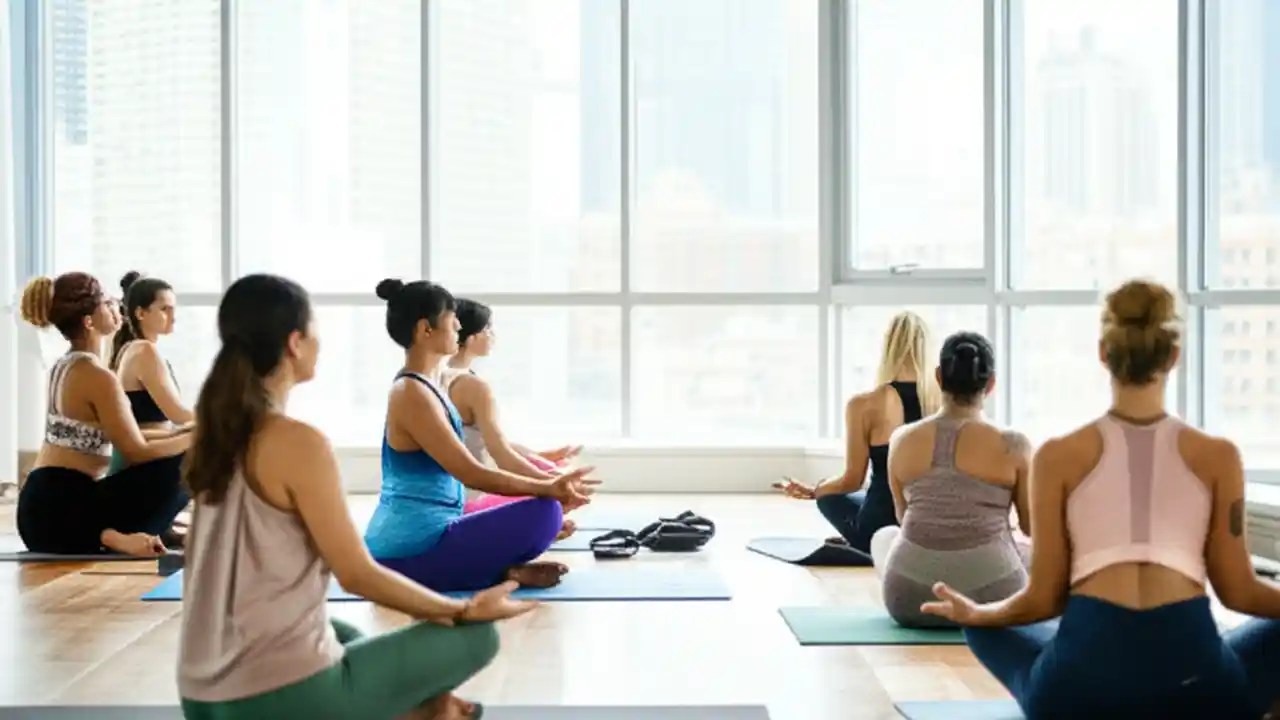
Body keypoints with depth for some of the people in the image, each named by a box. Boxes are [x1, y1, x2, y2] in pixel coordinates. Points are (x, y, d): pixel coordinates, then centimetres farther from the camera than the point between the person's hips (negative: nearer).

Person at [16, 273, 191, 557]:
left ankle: (108, 534, 4)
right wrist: (197, 438, 0)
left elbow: (126, 438, 15)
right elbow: (138, 453, -13)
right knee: (181, 465, -7)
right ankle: (117, 536, -6)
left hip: (43, 508, 9)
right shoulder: (98, 377, -16)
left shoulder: (64, 366, 13)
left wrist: (186, 433, 12)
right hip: (64, 511, -9)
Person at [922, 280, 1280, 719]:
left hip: (1082, 682, 0)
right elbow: (1238, 592, 11)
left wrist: (972, 613, 26)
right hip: (1195, 681, 0)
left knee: (985, 626, 32)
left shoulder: (1058, 457, 6)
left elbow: (1043, 600, 6)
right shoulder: (1218, 456, 8)